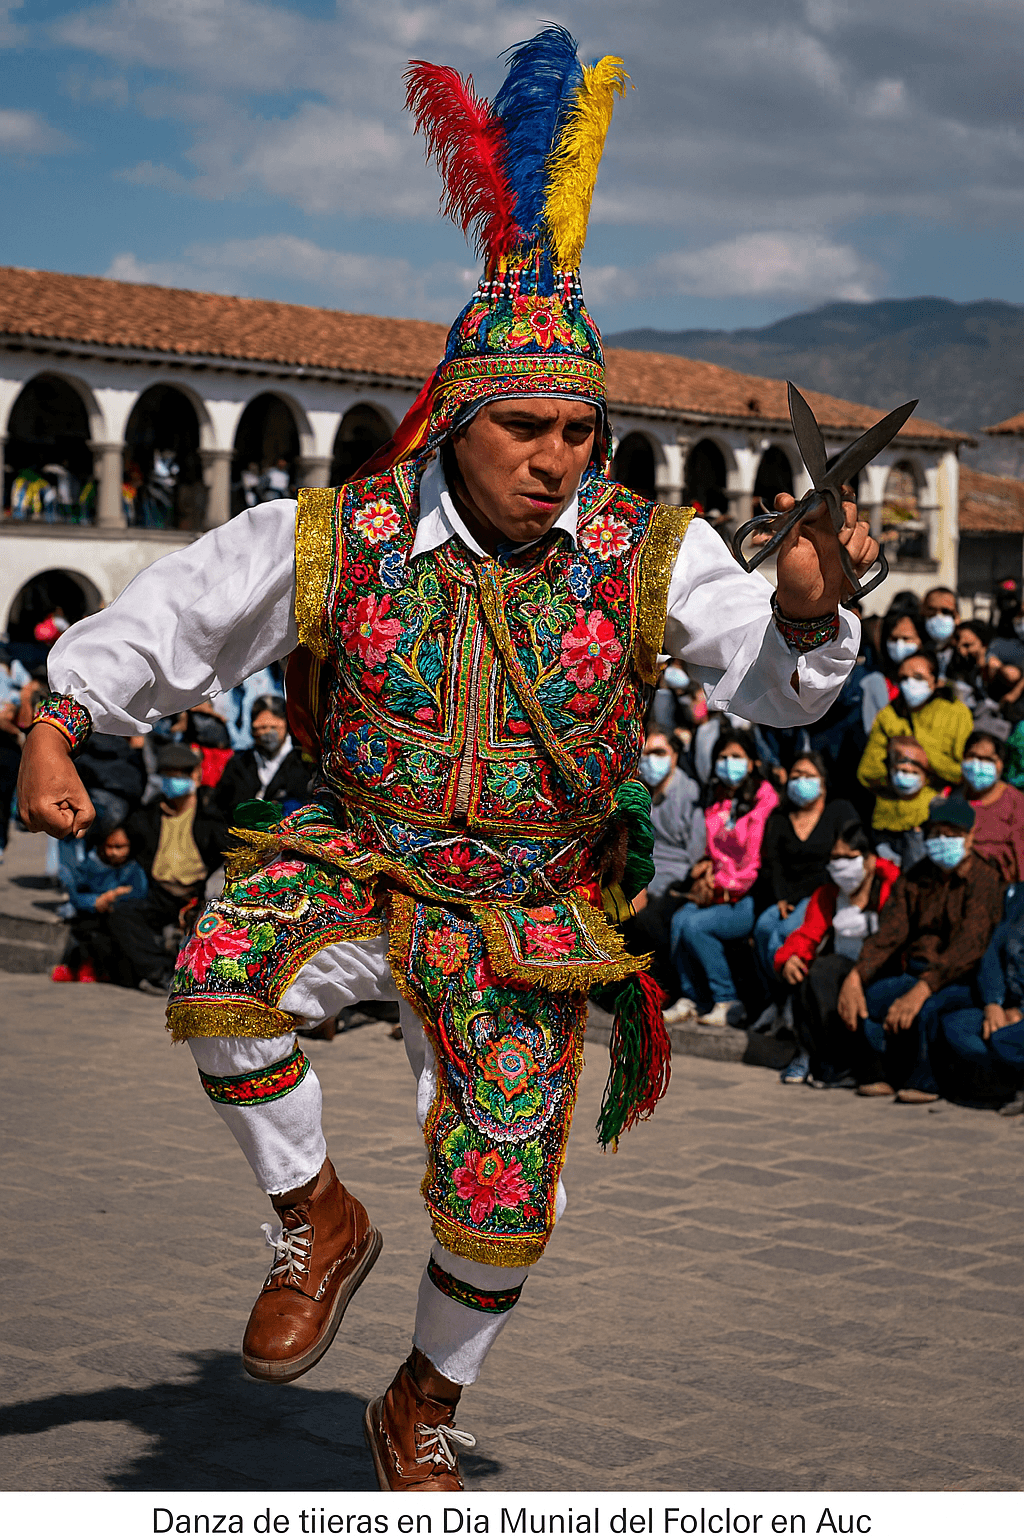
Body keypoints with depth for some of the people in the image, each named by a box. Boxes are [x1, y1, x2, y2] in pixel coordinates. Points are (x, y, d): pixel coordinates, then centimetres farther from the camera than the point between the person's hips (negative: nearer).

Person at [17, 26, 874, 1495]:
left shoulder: (648, 556, -8)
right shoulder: (335, 538, -10)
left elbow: (774, 685, -9)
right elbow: (167, 616, 0)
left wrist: (804, 608, -32)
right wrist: (57, 720, -11)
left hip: (527, 910, 1)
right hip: (357, 861, 0)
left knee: (501, 1214, 3)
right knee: (220, 988, -32)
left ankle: (423, 1408, 35)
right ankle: (320, 1223, -4)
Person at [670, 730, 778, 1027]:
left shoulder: (764, 800, -9)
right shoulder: (717, 803, 14)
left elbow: (758, 862, -13)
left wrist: (720, 884, -10)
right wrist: (707, 871, 0)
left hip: (751, 896, -7)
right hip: (720, 892, 7)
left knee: (696, 925, -24)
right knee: (680, 919, -18)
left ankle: (727, 1002, -12)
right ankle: (694, 999, -6)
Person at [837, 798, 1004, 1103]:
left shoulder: (985, 880, -10)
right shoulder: (914, 879, 9)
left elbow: (968, 947, -23)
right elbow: (888, 934, -3)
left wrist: (921, 991, -36)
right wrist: (855, 977, -22)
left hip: (962, 982, -5)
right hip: (916, 973, 5)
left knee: (924, 1008, -35)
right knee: (864, 999, -22)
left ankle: (922, 1082, -12)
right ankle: (878, 1076, -4)